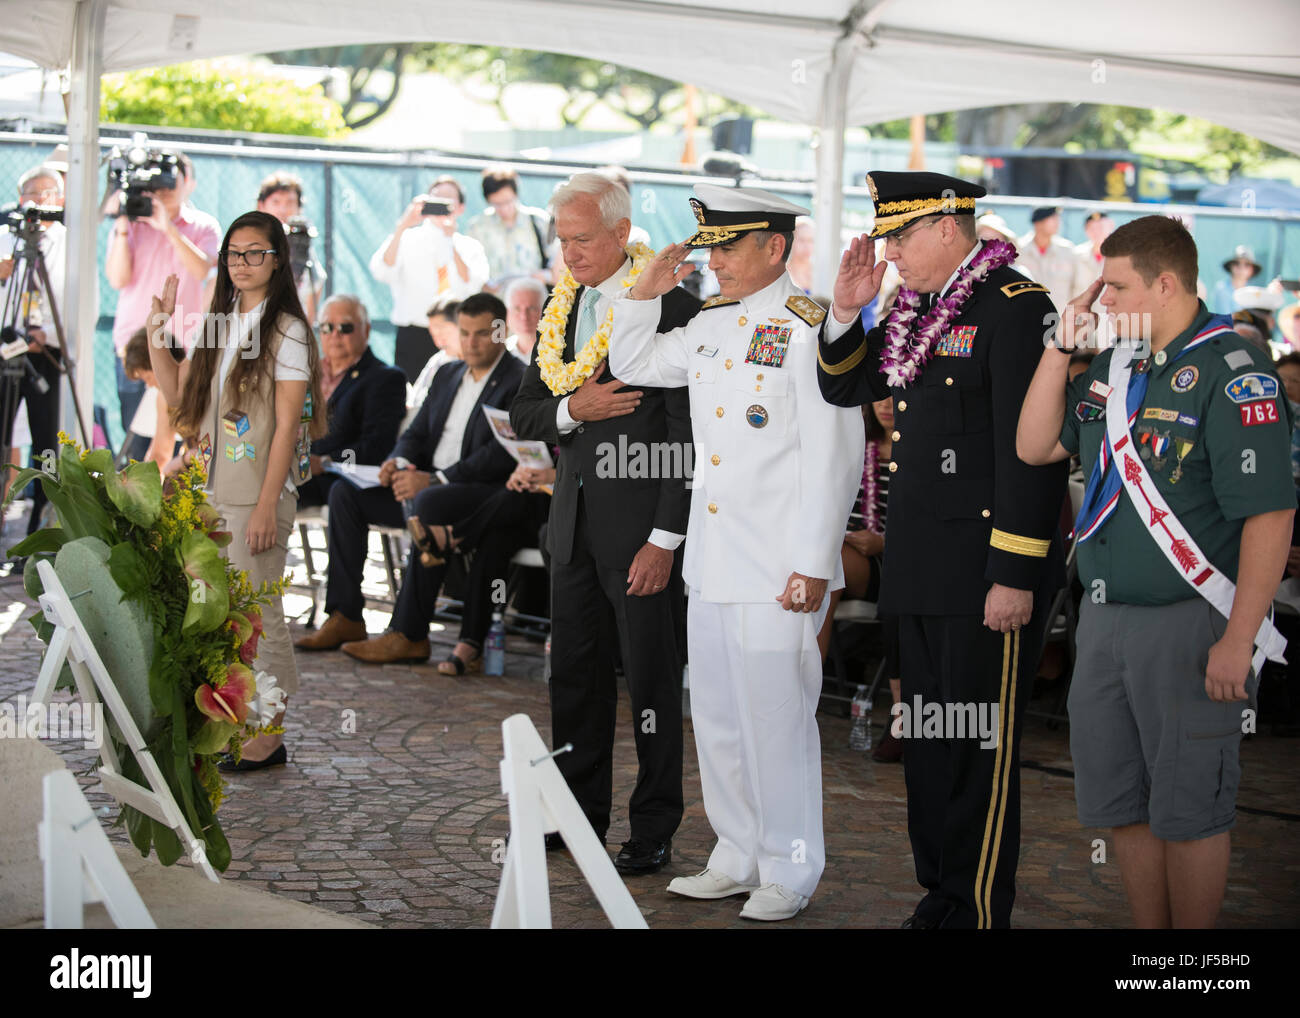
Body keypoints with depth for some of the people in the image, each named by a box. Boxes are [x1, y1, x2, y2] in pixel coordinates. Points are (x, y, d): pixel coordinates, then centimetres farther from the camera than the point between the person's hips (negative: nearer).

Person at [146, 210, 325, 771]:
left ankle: (267, 739, 4)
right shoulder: (220, 325, 15)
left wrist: (267, 505, -17)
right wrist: (157, 330, 10)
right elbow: (176, 394, 20)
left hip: (258, 493, -7)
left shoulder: (286, 329, -7)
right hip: (211, 489, 7)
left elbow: (288, 425, -11)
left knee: (258, 613, -3)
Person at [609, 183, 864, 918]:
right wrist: (646, 296, 11)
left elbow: (834, 456, -14)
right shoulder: (712, 325, 13)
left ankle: (789, 875, 13)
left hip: (778, 571, -8)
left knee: (776, 721, -1)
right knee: (718, 718, 14)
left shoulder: (810, 328, -11)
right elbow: (635, 367, 29)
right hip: (713, 563, 8)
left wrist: (814, 563, -16)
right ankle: (739, 859, 28)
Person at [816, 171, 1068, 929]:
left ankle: (979, 910, 7)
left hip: (986, 570, -9)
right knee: (927, 745, 15)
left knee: (980, 750, -2)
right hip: (920, 568, 9)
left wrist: (1015, 575, -20)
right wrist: (847, 311, 6)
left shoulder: (1017, 307, -12)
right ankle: (939, 896, 26)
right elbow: (846, 388, 24)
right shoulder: (915, 311, 14)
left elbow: (1032, 448, -17)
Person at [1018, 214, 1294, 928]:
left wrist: (1236, 640, -20)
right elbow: (1034, 446, 12)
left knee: (1188, 811, 3)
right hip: (1104, 620, 7)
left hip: (1188, 625, -7)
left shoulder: (1231, 375, -14)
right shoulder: (1112, 366, 11)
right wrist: (1063, 344, 4)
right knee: (1121, 804, 14)